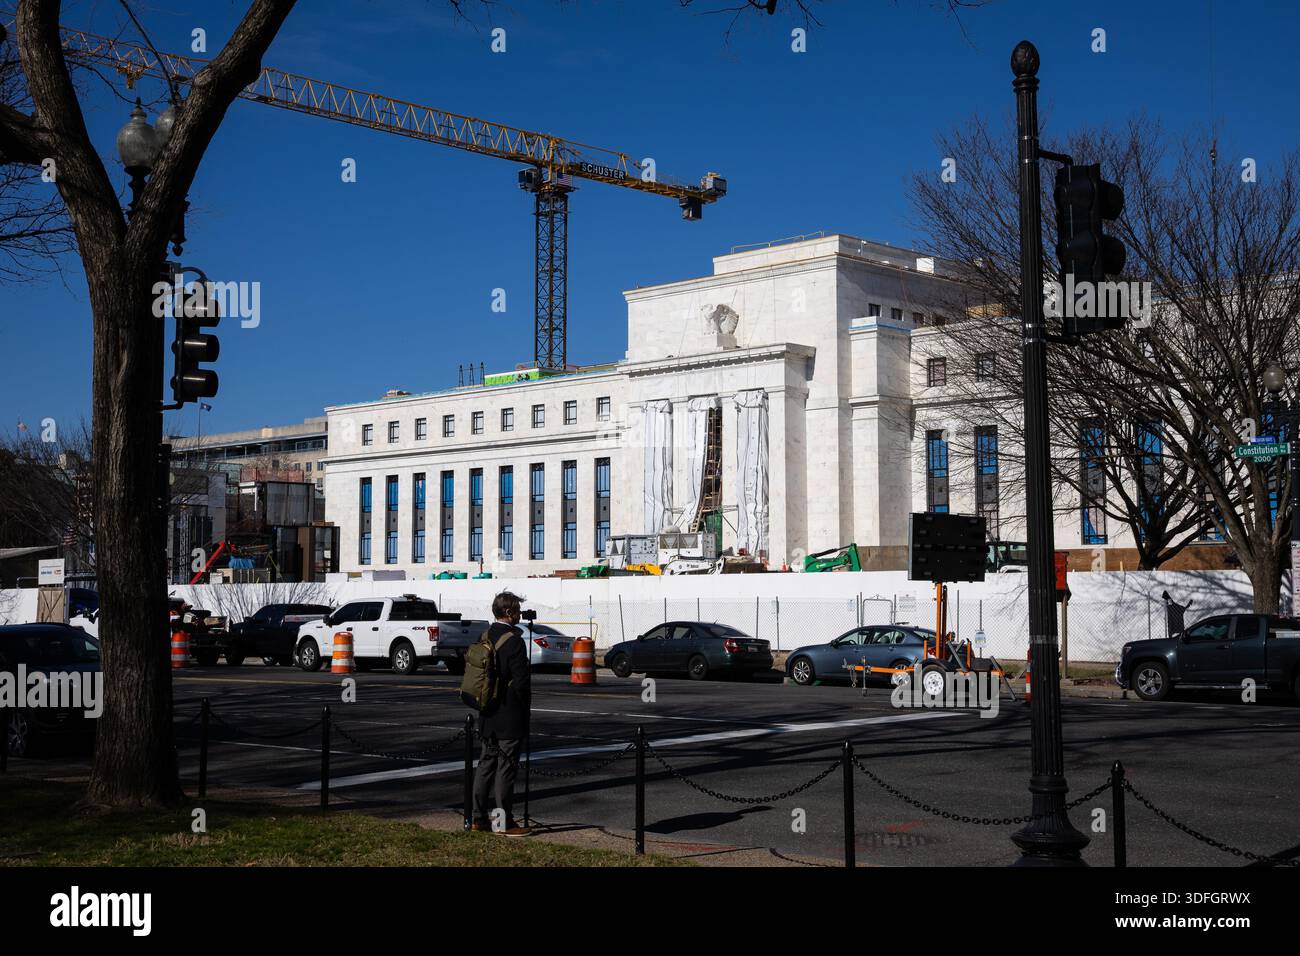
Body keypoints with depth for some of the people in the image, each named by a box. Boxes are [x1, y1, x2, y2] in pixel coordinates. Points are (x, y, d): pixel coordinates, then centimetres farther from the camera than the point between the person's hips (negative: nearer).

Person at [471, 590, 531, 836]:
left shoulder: (485, 637, 8)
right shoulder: (513, 640, -17)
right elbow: (521, 682, -18)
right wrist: (524, 709, -4)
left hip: (488, 717, 8)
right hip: (510, 718, -8)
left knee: (487, 764, 14)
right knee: (506, 767, -2)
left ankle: (479, 817, 18)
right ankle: (505, 822, 3)